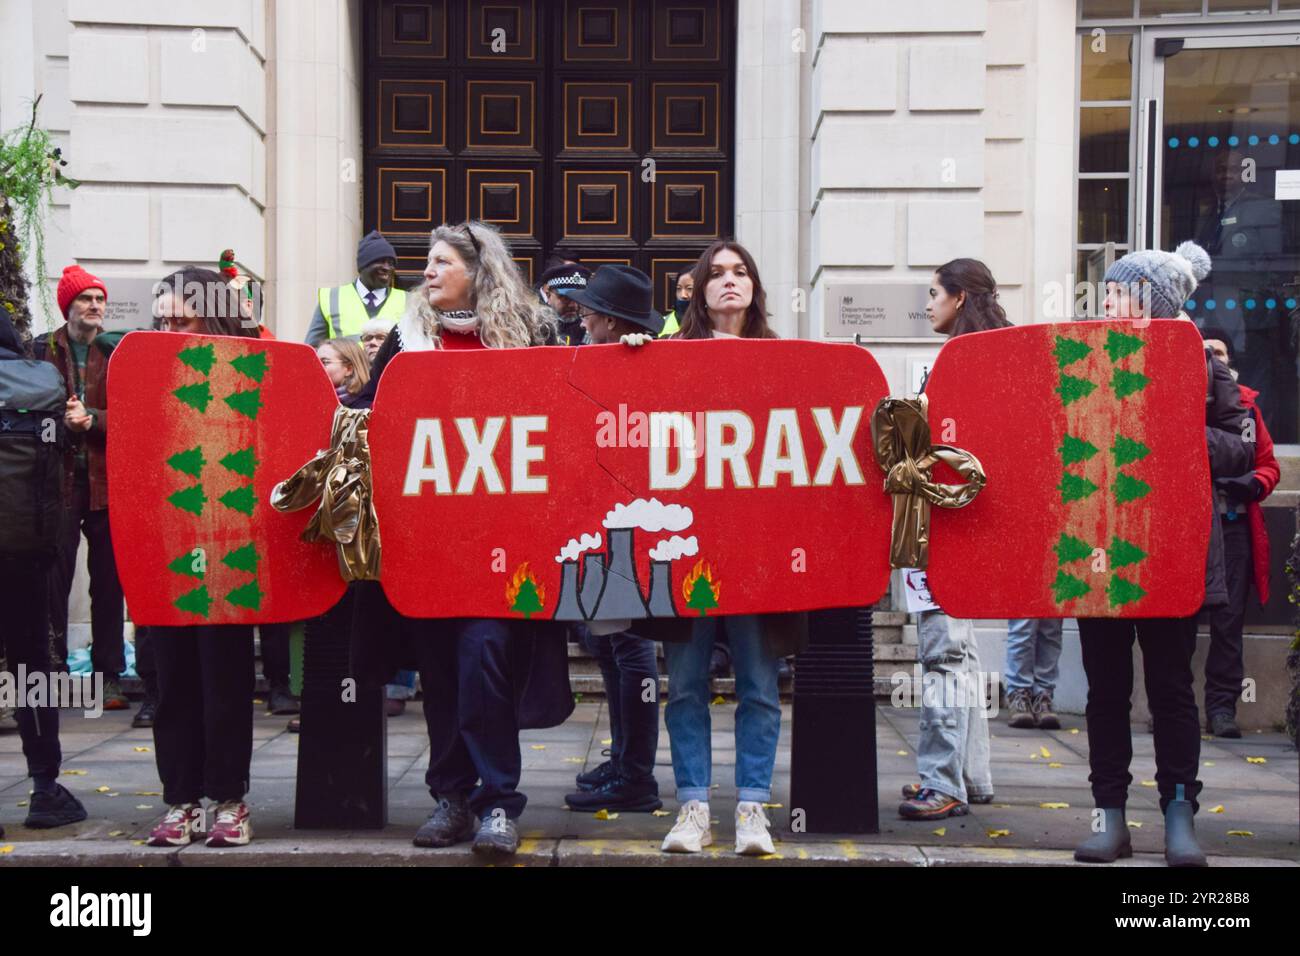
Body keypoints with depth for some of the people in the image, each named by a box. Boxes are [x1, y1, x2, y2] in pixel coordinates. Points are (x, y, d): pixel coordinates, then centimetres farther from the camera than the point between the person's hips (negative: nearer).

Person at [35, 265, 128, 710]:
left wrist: (91, 420, -16)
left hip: (107, 478, 1)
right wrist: (60, 420, -16)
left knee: (108, 579, 5)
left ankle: (109, 676, 11)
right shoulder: (43, 351, 6)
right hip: (58, 476, -1)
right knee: (54, 577, -2)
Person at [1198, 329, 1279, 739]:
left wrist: (1254, 484, -8)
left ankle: (1222, 705, 8)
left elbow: (1269, 463, 13)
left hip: (1233, 525, 2)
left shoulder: (1245, 403, 13)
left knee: (1228, 619, 2)